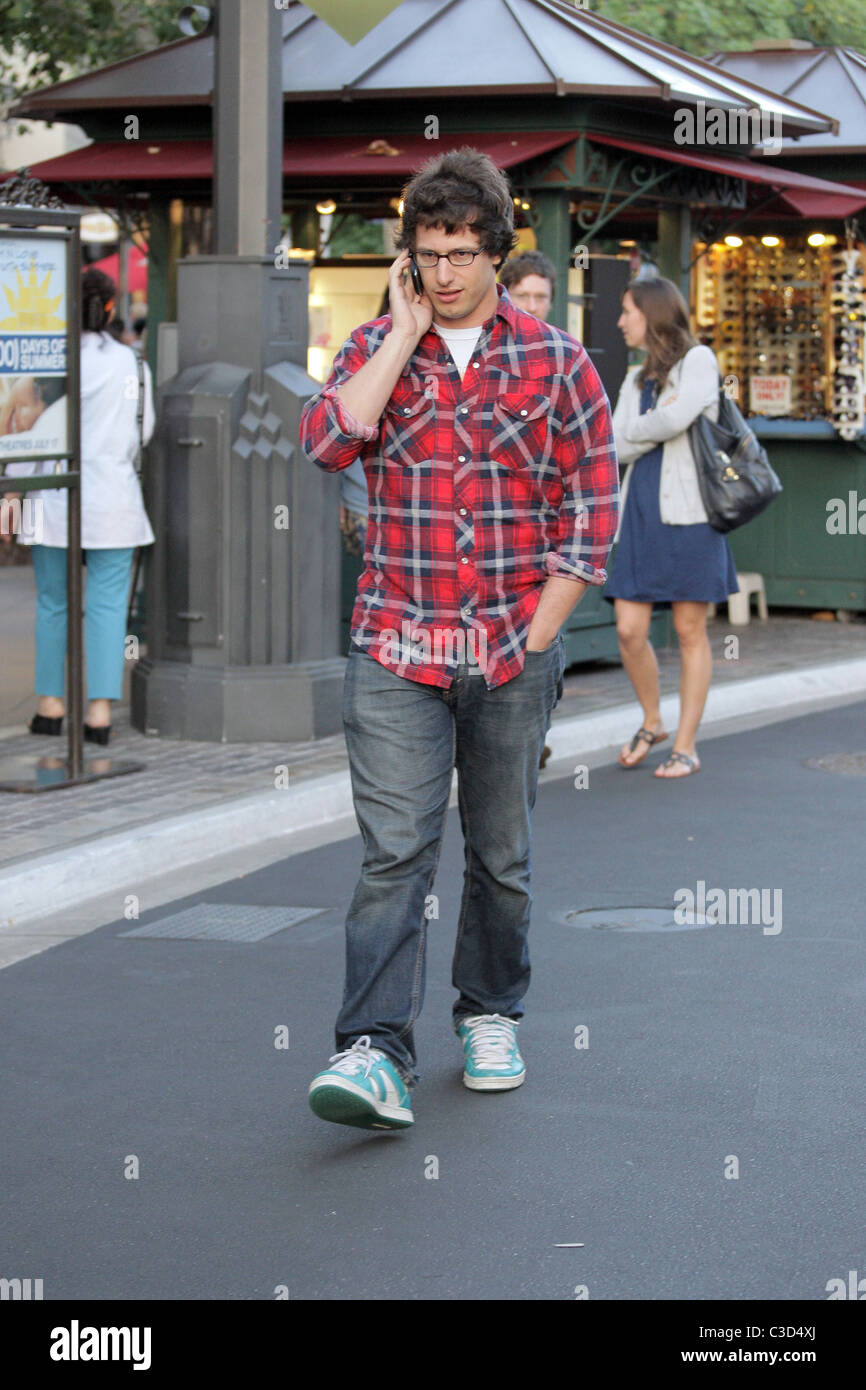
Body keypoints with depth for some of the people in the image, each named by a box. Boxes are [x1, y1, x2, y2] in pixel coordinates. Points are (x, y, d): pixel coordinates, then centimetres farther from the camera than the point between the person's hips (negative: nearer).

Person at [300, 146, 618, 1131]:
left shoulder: (554, 361, 2)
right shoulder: (377, 348, 6)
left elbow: (591, 507, 2)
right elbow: (327, 441, -13)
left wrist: (537, 638, -3)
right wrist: (406, 333, -9)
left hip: (514, 654, 1)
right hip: (396, 651, 0)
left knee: (500, 853, 12)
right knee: (394, 852, -11)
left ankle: (491, 1014, 30)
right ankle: (376, 1052, -15)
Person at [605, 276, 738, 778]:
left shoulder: (698, 360, -2)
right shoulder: (636, 380, 18)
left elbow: (678, 417, -19)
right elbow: (619, 446, 6)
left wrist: (641, 429, -1)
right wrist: (659, 424, -9)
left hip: (688, 511, -6)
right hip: (642, 510, 6)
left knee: (690, 630, 0)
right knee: (630, 630, -1)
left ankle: (686, 746, 7)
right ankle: (652, 723, 22)